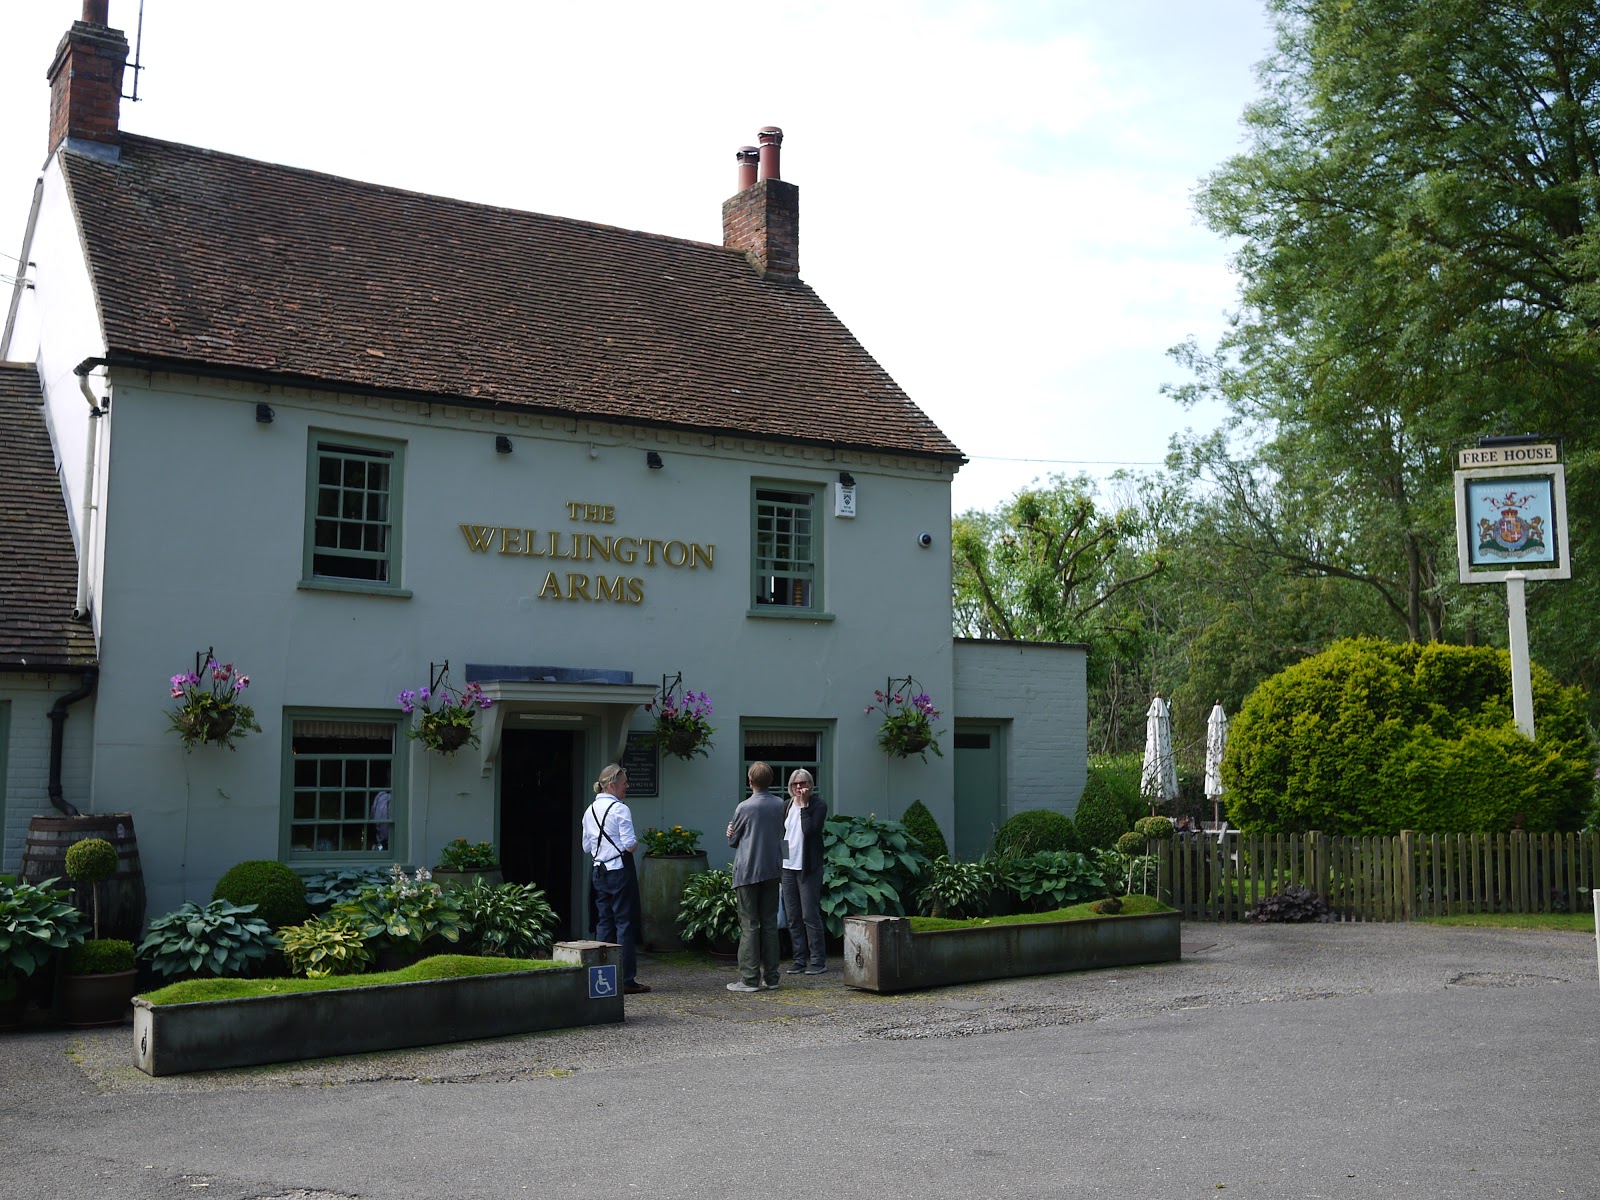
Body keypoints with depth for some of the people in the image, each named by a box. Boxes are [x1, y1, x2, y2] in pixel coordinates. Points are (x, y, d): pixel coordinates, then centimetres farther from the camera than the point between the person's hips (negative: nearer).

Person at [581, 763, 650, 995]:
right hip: (620, 870, -7)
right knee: (625, 923, -2)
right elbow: (629, 845, -16)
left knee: (603, 923, 12)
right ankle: (626, 979, -1)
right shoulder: (620, 810, -12)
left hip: (599, 871, 7)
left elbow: (587, 847, 14)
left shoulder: (590, 811, 11)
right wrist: (635, 841, 4)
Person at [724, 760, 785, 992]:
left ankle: (749, 978, -2)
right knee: (770, 923, 11)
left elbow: (733, 840, -2)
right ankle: (771, 976, 13)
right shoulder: (780, 805, 2)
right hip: (772, 870, 5)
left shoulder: (745, 807, -12)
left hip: (747, 872, -5)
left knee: (749, 925, -1)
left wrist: (732, 833, 17)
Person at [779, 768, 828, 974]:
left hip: (808, 867, -6)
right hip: (787, 866, 6)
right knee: (793, 916, 8)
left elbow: (809, 829, -20)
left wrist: (803, 805, -15)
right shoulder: (787, 806, 11)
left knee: (810, 915, -6)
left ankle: (818, 960, 1)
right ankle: (800, 959, 15)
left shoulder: (818, 805, -5)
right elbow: (780, 833, 16)